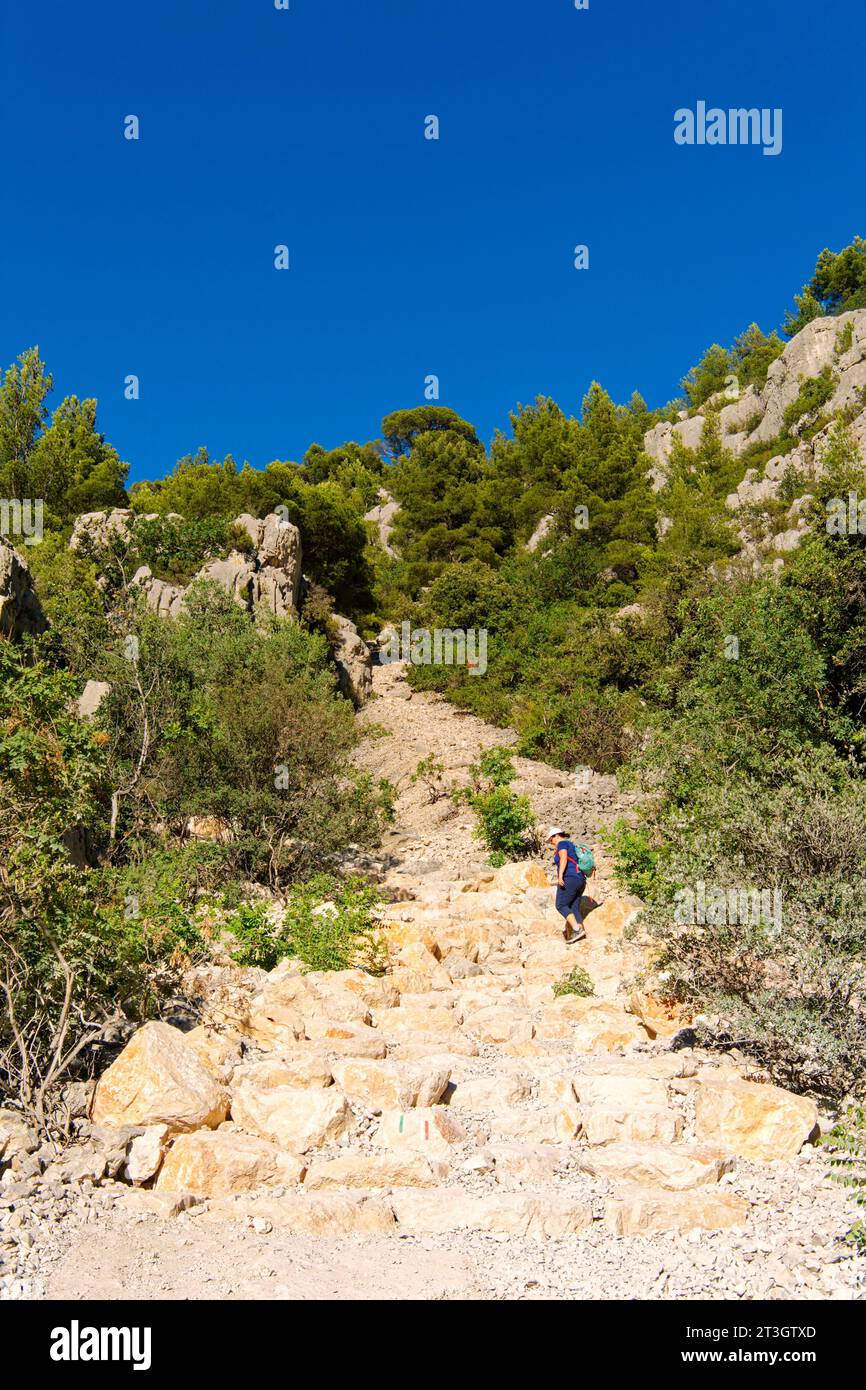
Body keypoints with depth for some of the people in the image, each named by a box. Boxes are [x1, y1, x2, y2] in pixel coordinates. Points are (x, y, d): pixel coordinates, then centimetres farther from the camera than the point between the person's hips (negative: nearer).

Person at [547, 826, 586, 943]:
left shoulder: (562, 844, -3)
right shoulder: (571, 845, 25)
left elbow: (563, 858, -21)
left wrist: (560, 875, -31)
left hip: (569, 879, -10)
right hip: (580, 880, 10)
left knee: (561, 906, -6)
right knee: (574, 909, 6)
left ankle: (577, 929, -17)